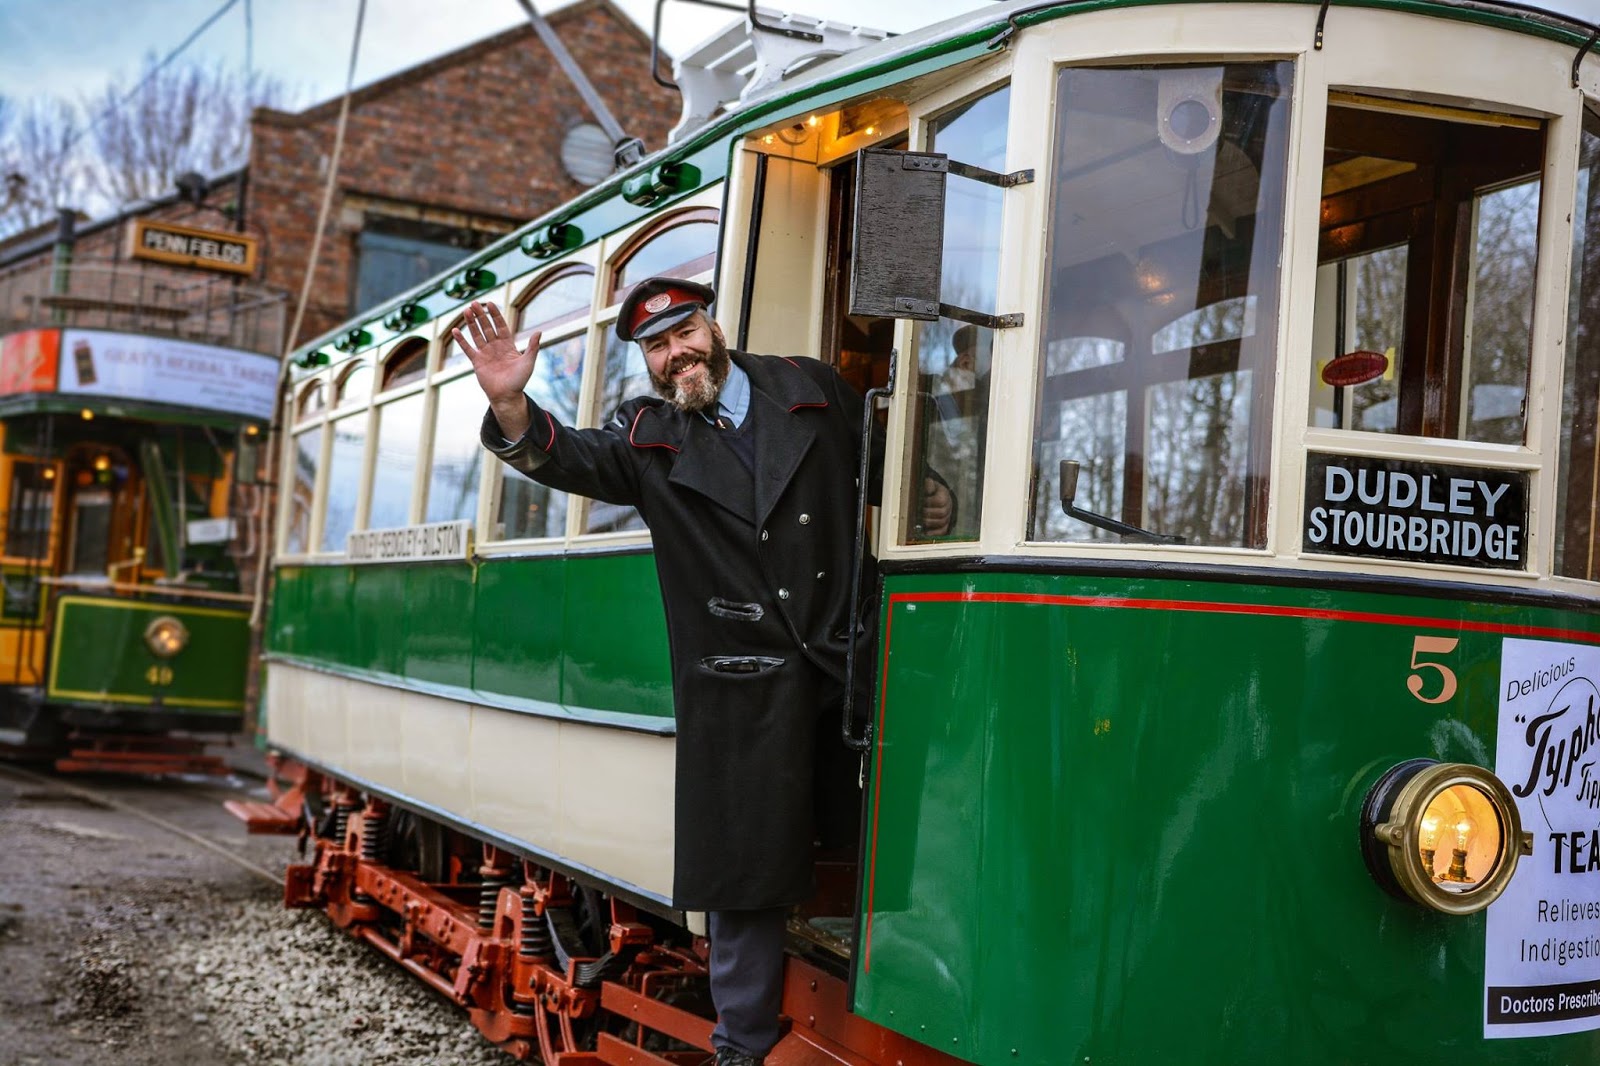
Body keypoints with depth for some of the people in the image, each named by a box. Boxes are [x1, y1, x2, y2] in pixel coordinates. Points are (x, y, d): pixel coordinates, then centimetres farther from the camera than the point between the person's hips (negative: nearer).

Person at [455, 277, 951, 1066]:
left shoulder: (813, 391, 8)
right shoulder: (648, 438, 6)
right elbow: (569, 458, -11)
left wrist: (927, 496, 1)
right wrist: (509, 406, -29)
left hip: (850, 665, 1)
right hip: (742, 689, 0)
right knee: (743, 863, 7)